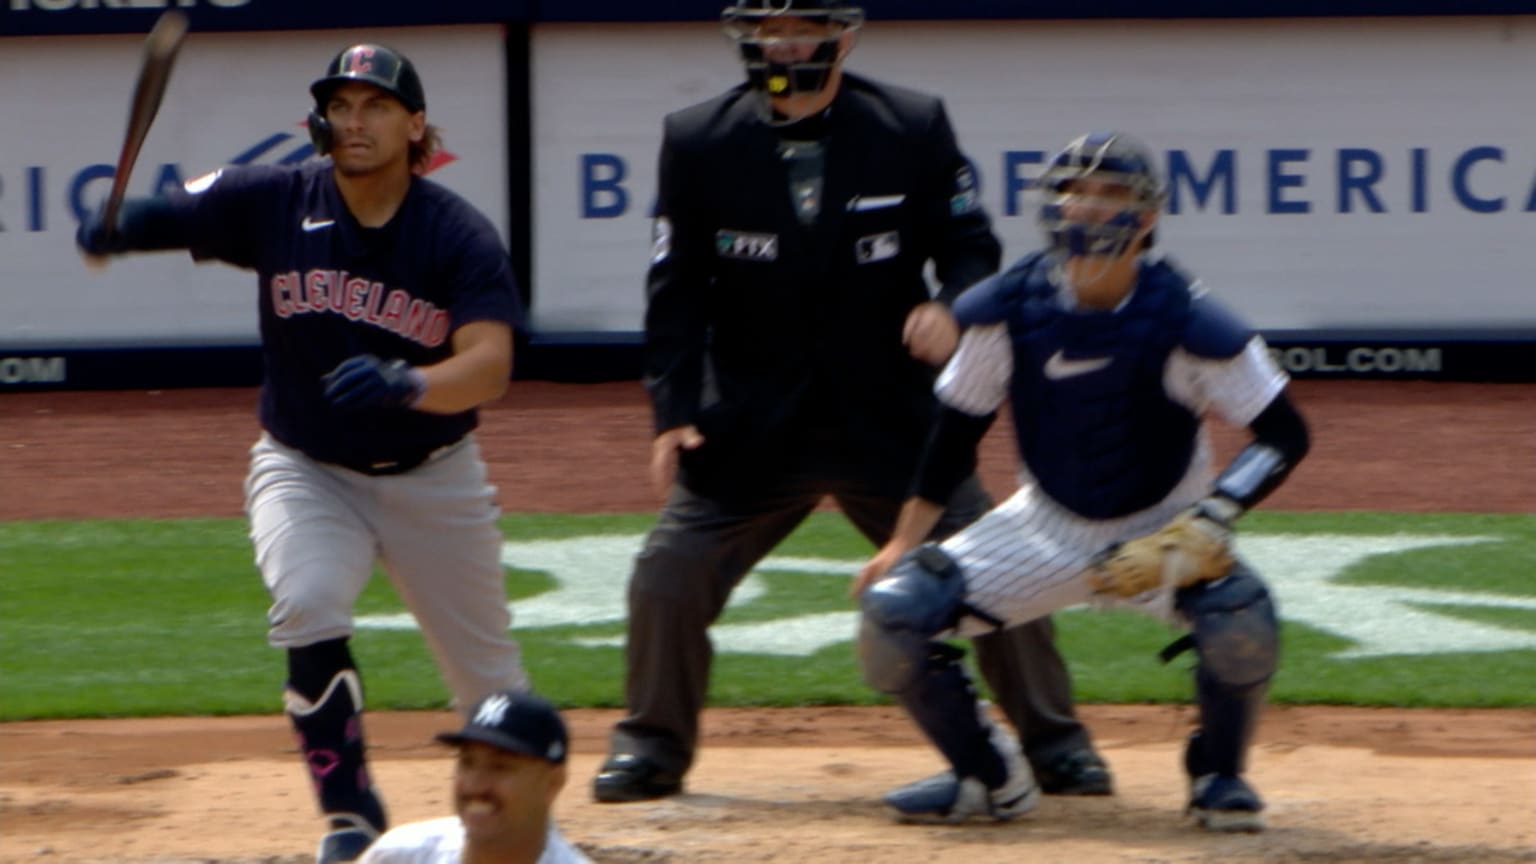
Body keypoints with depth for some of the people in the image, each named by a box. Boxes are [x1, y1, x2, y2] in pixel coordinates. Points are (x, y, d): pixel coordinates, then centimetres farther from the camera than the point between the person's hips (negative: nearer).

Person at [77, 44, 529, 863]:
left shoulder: (460, 236, -17)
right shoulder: (274, 202, -11)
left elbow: (489, 367, -28)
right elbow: (161, 215, -13)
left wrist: (406, 386, -48)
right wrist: (112, 227, -37)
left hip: (431, 479, 0)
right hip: (305, 471, 0)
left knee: (487, 672, 8)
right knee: (307, 608, -28)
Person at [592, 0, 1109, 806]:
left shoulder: (913, 128, -4)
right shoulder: (698, 141, -2)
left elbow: (969, 243, 1)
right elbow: (677, 288, 0)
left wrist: (951, 306, -22)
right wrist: (674, 412, -8)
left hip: (892, 427, 0)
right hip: (749, 430, 0)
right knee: (668, 574, -6)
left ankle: (1053, 739, 17)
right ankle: (653, 746, 15)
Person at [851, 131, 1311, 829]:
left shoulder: (1184, 322, -22)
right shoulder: (1008, 312, -13)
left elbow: (1285, 436, -16)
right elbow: (957, 430, 2)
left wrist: (1208, 524, -28)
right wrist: (904, 541, 2)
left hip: (1162, 529, -3)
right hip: (1047, 529, 3)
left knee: (1239, 616, -34)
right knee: (893, 610, -16)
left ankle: (1217, 775, -2)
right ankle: (981, 779, 8)